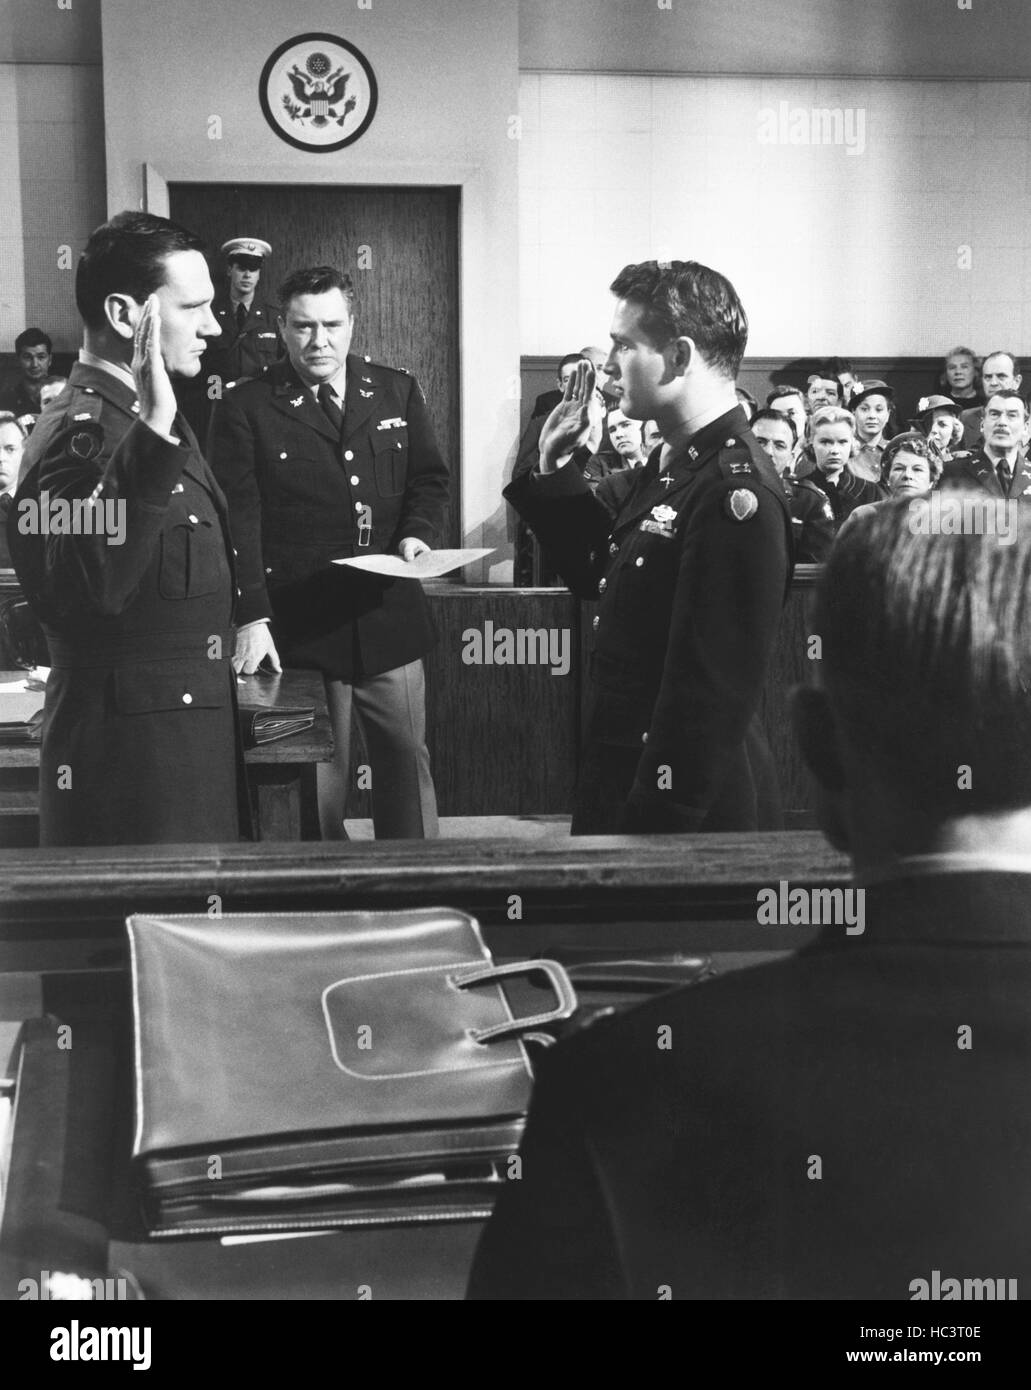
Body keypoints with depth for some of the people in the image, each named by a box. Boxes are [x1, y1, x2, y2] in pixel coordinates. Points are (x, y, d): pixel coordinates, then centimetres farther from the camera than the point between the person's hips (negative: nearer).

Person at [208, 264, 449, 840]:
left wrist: (418, 533, -7)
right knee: (319, 780, 4)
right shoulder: (246, 408, -2)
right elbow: (238, 517, -7)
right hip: (299, 630, -3)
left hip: (390, 619, 3)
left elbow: (429, 480, 16)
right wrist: (252, 617, -16)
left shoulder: (399, 392, 10)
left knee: (407, 761, 10)